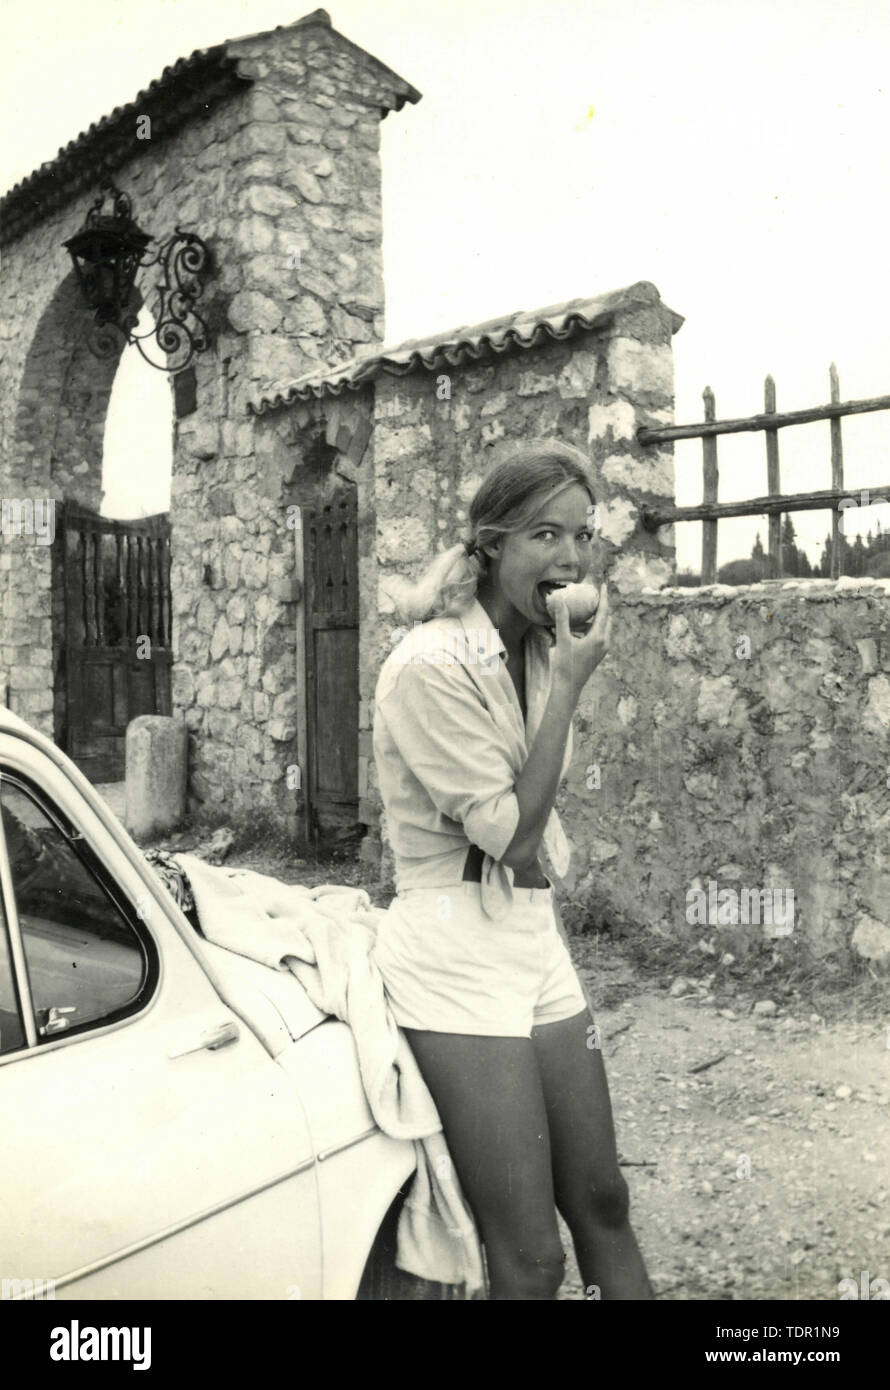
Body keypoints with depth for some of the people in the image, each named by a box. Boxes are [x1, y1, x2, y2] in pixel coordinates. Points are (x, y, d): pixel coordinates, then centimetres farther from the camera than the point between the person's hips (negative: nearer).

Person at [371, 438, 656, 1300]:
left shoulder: (538, 647, 8)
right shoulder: (433, 665, -17)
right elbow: (511, 834, -17)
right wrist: (569, 686, -17)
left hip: (537, 940, 8)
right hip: (458, 957, -7)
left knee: (602, 1204, 15)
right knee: (530, 1260, -1)